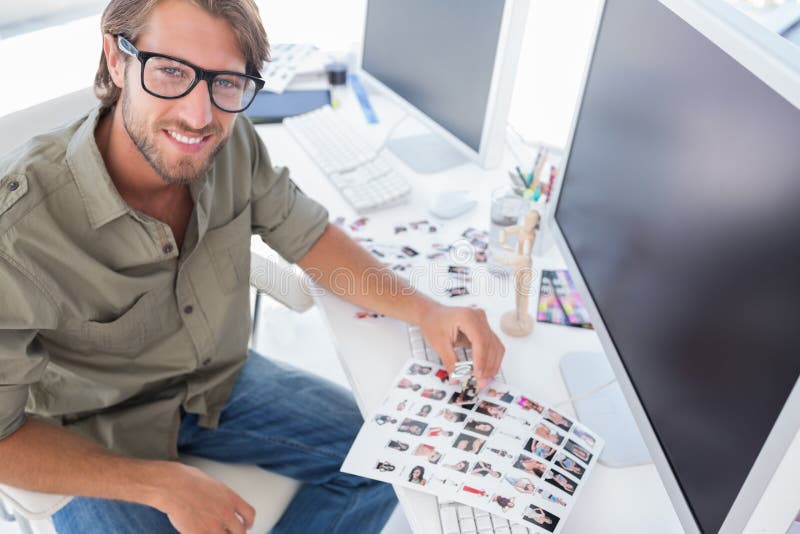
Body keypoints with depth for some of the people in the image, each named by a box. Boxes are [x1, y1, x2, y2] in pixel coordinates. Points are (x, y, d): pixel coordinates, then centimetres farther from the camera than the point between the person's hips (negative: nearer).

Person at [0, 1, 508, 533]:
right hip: (94, 444, -3)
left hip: (221, 378, 4)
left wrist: (425, 310, -20)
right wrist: (163, 484, -25)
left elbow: (308, 235, -6)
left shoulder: (232, 141, -19)